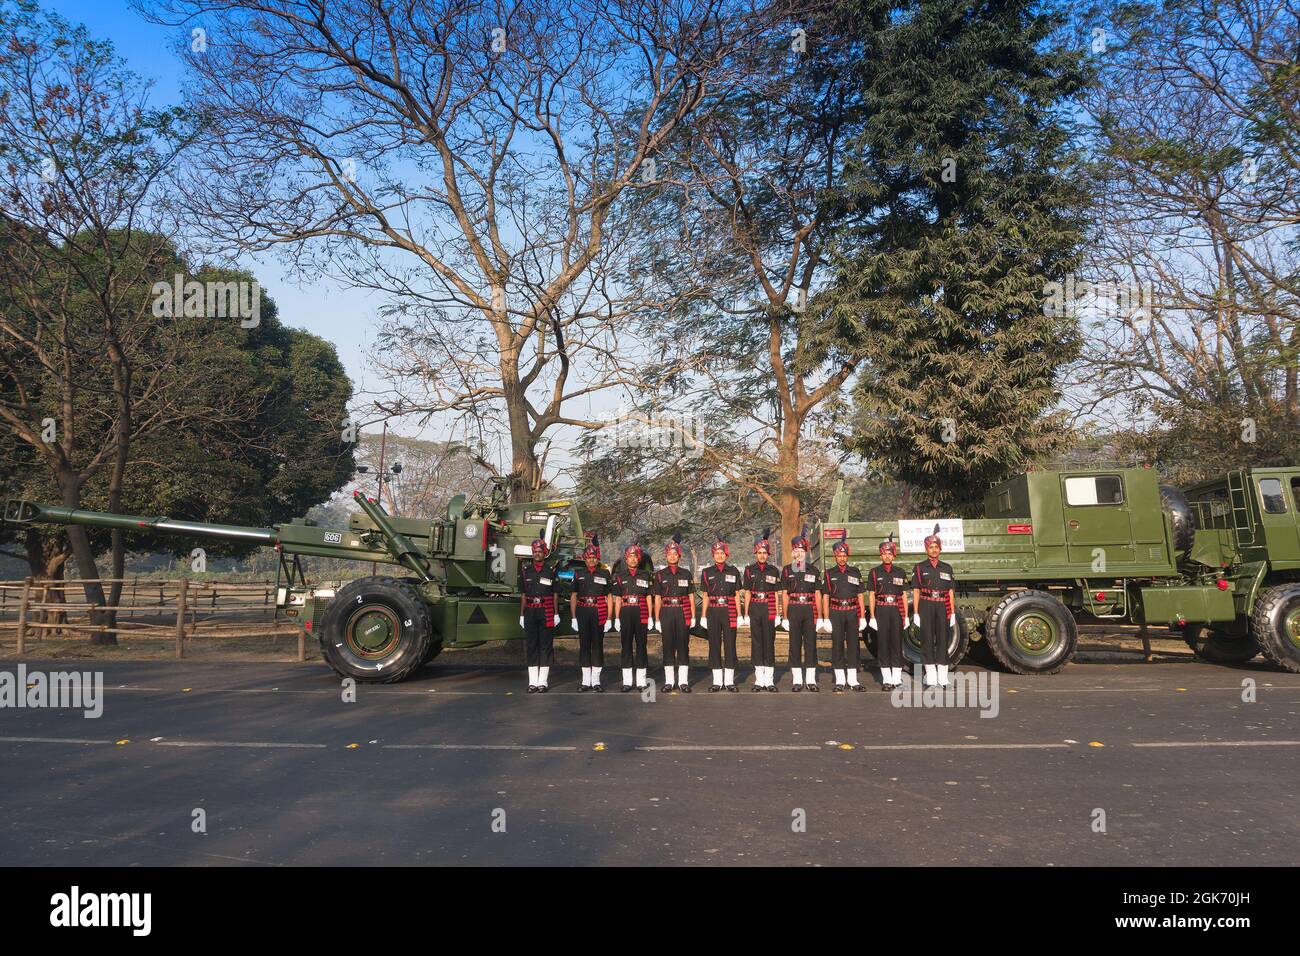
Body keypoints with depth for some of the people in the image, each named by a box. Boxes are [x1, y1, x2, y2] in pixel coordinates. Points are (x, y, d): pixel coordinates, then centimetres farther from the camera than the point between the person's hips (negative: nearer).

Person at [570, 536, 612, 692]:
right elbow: (573, 596, 10)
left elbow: (609, 597, 5)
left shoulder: (604, 574, 5)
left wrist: (609, 619, -2)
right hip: (582, 613, 1)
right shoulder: (578, 574, 9)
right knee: (584, 645, 5)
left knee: (598, 645, 2)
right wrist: (573, 617, 3)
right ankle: (585, 681, 11)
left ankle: (596, 681, 9)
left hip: (599, 613, -1)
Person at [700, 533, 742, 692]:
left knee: (730, 646, 1)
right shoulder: (707, 572, 7)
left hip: (729, 612, -1)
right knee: (714, 646, 3)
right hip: (713, 612, 1)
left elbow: (737, 595, 7)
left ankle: (729, 681, 9)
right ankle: (717, 681, 10)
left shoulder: (733, 571, 6)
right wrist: (703, 616, 3)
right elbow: (705, 596, 9)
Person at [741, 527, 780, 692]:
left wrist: (777, 615, 0)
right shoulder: (749, 570, 5)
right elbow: (747, 593, 4)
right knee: (756, 643, 4)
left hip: (769, 611, 0)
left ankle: (769, 680, 5)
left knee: (769, 643, 0)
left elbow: (776, 595, 6)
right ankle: (759, 679, 10)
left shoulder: (774, 571, 5)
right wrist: (746, 614, -1)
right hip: (754, 610, 0)